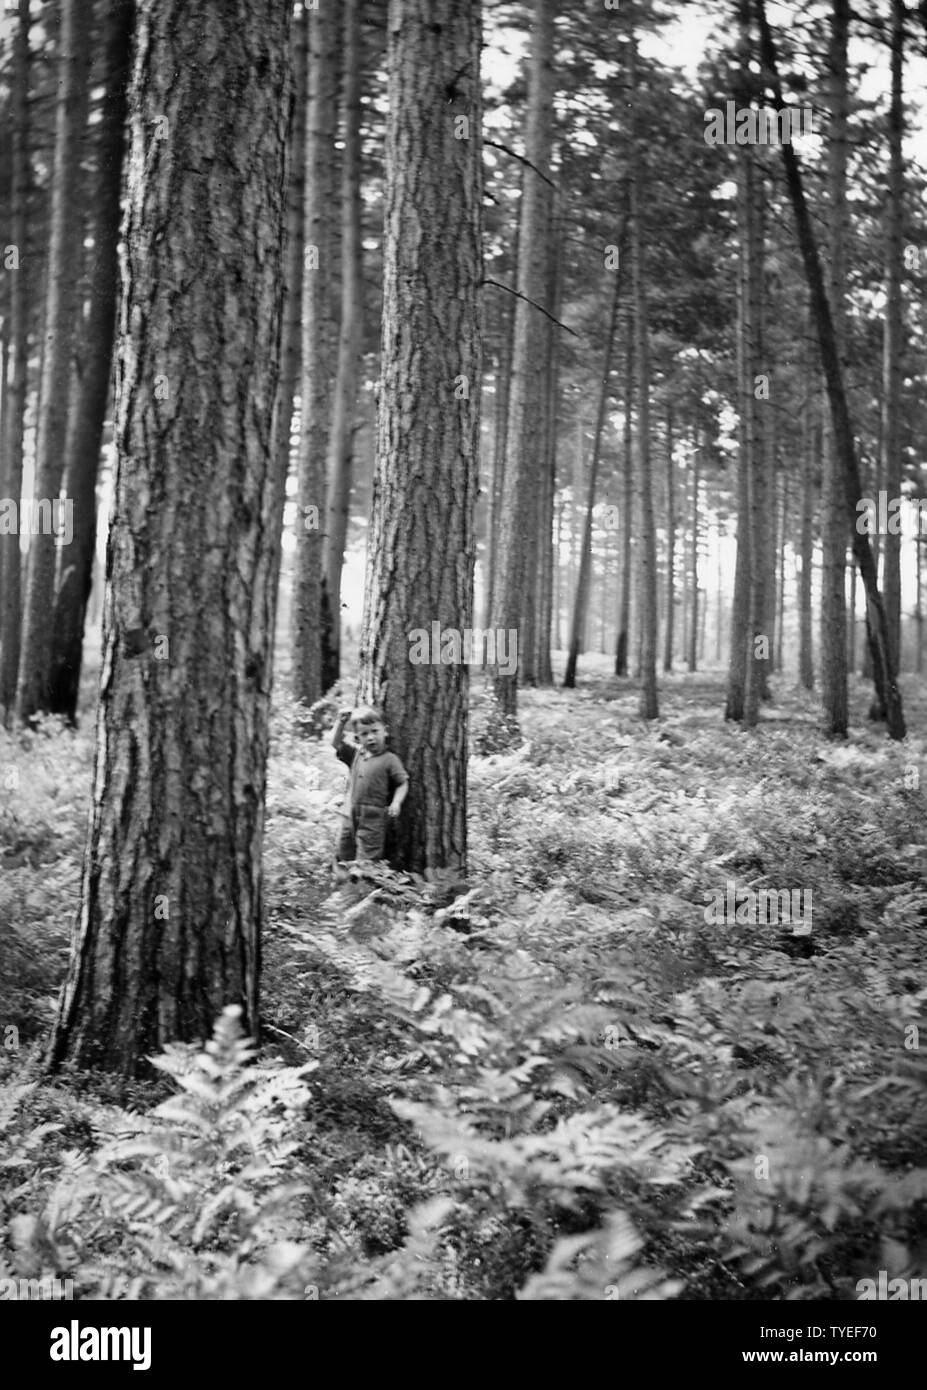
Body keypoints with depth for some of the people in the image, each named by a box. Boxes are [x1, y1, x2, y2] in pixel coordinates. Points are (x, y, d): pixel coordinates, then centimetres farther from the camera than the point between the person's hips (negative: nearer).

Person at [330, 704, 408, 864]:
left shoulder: (389, 759, -7)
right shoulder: (356, 754, 9)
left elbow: (403, 783, -5)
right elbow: (336, 743, 13)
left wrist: (396, 803, -20)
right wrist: (341, 722, 0)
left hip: (373, 819, -6)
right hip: (350, 815, 6)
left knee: (366, 861, -6)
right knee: (342, 857, 11)